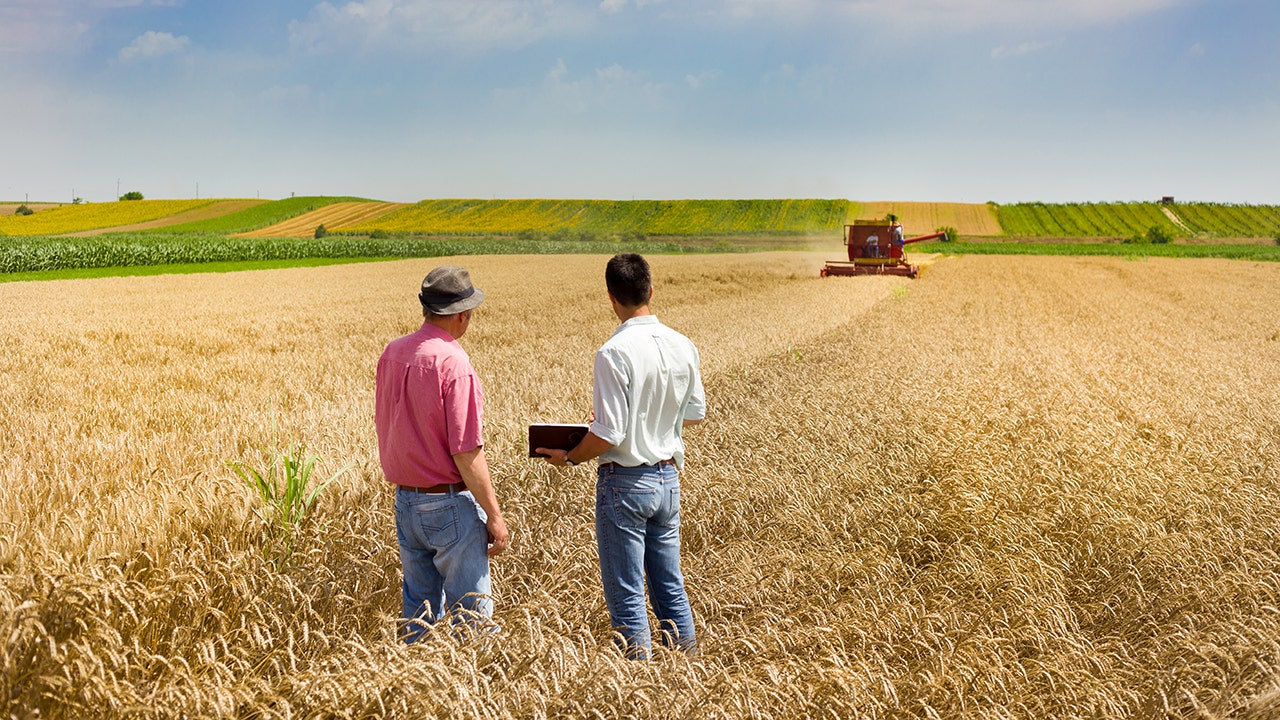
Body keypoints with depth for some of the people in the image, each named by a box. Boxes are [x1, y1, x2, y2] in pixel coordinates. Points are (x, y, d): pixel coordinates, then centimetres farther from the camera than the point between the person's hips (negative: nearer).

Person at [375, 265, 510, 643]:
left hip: (405, 500, 8)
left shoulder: (391, 353, 3)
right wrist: (495, 516, -14)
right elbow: (466, 453, -21)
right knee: (471, 610, 5)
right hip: (451, 504, -7)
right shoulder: (452, 363, -20)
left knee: (419, 608, 19)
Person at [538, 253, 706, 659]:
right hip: (669, 479, 7)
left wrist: (567, 458, -4)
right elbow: (696, 414, 13)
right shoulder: (683, 347, 1)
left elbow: (607, 435, -20)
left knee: (626, 595, 5)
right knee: (670, 584, 18)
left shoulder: (614, 354, -19)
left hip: (625, 483, -6)